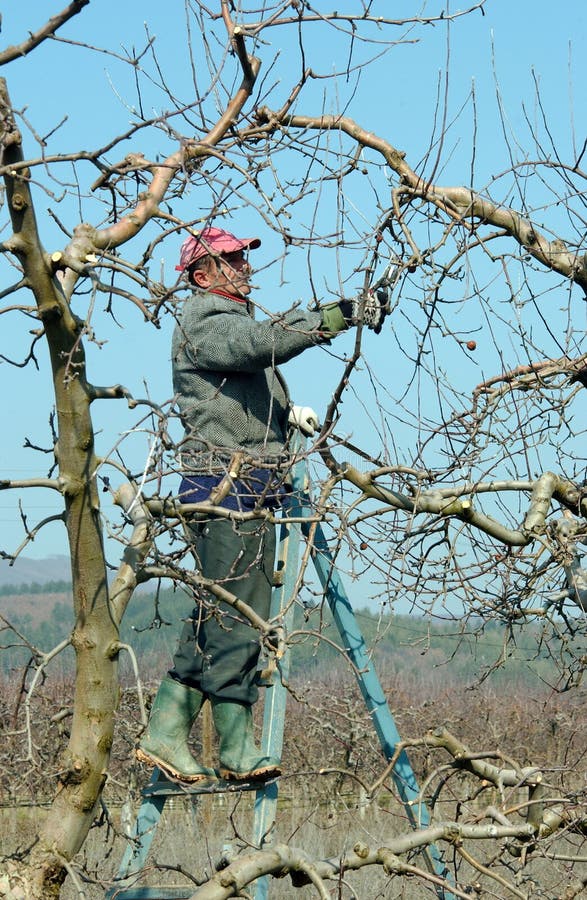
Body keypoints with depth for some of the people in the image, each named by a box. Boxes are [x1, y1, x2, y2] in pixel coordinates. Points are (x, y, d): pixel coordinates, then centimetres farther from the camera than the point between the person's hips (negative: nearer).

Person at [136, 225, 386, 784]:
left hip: (250, 487, 10)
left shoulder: (233, 319, 25)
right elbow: (265, 343, -27)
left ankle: (165, 732, 11)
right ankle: (236, 745, -12)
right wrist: (340, 315, -29)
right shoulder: (205, 323, -8)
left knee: (218, 614, 9)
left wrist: (288, 413, 14)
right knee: (235, 613, -11)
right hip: (224, 483, -10)